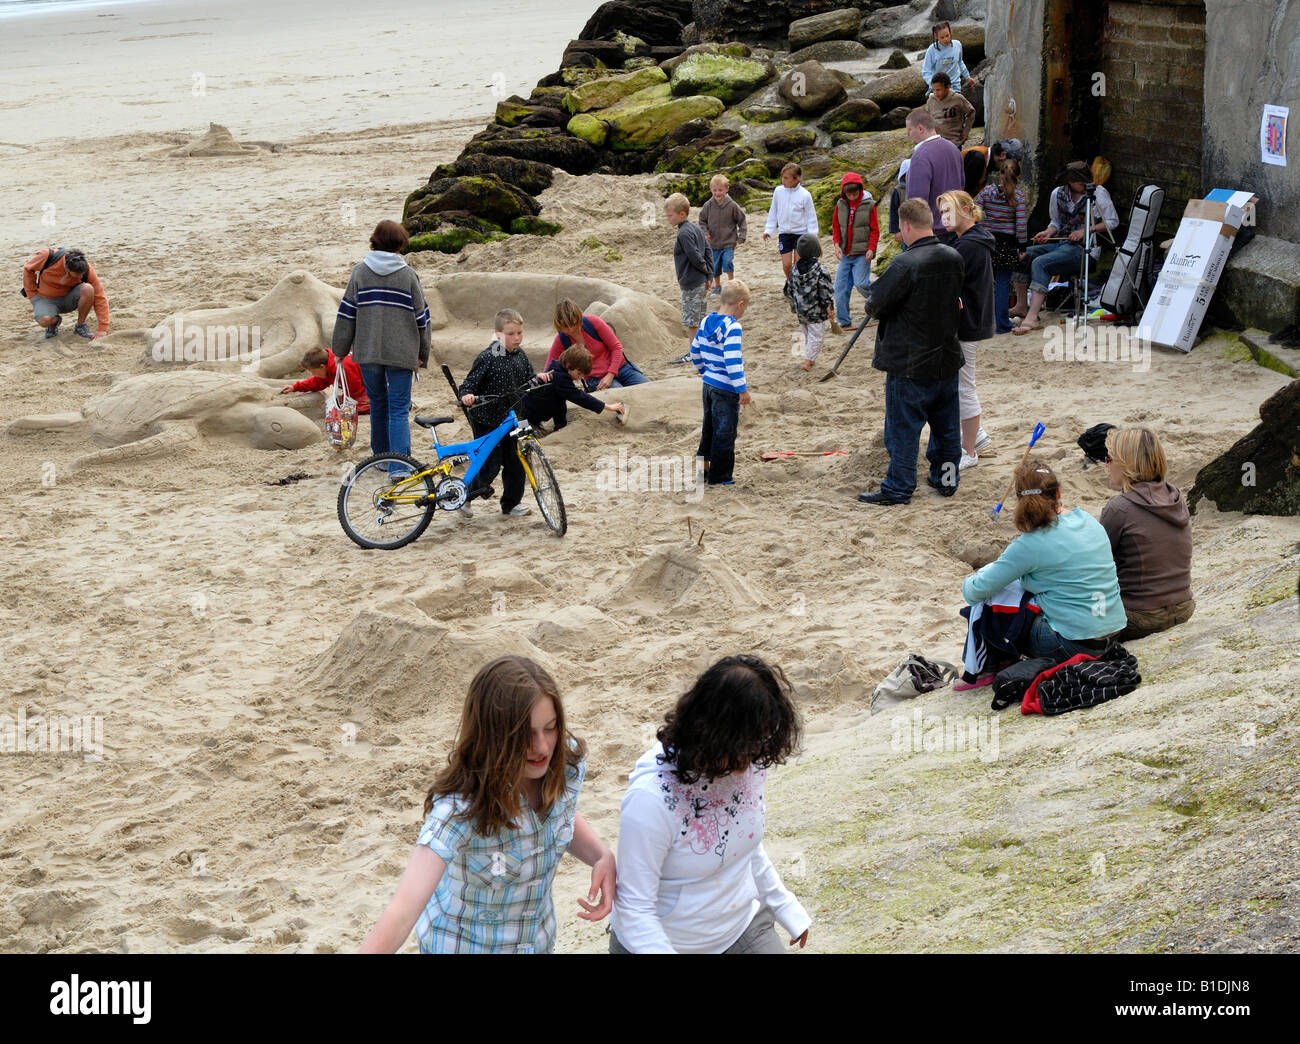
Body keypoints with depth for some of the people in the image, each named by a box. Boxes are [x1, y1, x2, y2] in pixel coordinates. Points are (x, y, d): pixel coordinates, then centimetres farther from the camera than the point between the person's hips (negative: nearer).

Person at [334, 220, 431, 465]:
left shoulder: (360, 272, 0)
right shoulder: (408, 274, -3)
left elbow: (347, 313, 3)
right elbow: (422, 317, 1)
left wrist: (340, 350, 12)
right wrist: (423, 353, 12)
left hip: (367, 352, 2)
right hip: (401, 353, -2)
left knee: (377, 405, 17)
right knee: (399, 408, -1)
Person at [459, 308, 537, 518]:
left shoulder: (520, 355, 6)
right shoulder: (487, 358, -15)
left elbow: (528, 379, 13)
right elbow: (470, 382, -14)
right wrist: (466, 395, -35)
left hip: (510, 419, 7)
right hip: (487, 421, -7)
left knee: (515, 462, 8)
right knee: (490, 464, -5)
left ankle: (511, 503, 22)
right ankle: (464, 498, 15)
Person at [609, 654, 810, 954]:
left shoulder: (751, 764, -11)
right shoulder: (652, 799, -31)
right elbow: (635, 909, -26)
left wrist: (784, 906, 14)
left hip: (743, 930, 5)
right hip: (661, 942, -5)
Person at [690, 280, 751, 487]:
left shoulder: (706, 321, 5)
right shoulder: (732, 327, -21)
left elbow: (695, 351, 15)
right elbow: (732, 361, -26)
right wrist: (742, 389, -21)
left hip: (708, 384, 8)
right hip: (726, 389, -8)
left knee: (709, 428, 20)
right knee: (725, 433, 3)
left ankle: (704, 468, 28)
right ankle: (719, 476, 11)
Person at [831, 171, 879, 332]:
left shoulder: (869, 205, -4)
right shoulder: (840, 205, 6)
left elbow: (875, 230, -1)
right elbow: (836, 227, 14)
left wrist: (871, 249, -11)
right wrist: (837, 245, -2)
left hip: (862, 254, -4)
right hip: (845, 254, 4)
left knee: (861, 283, -18)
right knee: (840, 287, 1)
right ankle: (844, 321, 10)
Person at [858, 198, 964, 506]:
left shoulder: (905, 264, -23)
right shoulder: (954, 258, -1)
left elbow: (876, 304, -18)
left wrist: (871, 301, 4)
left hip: (910, 363, -7)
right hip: (947, 357, 7)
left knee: (903, 428, 4)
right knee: (946, 424, 18)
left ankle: (898, 488, 11)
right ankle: (946, 479, 29)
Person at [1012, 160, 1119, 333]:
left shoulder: (1098, 193, -3)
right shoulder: (1058, 194, 11)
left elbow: (1113, 222, -2)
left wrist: (1085, 231, -13)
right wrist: (1048, 233, 2)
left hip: (1084, 248, -7)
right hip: (1062, 244, 7)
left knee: (1040, 263, -29)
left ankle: (1032, 317, -38)